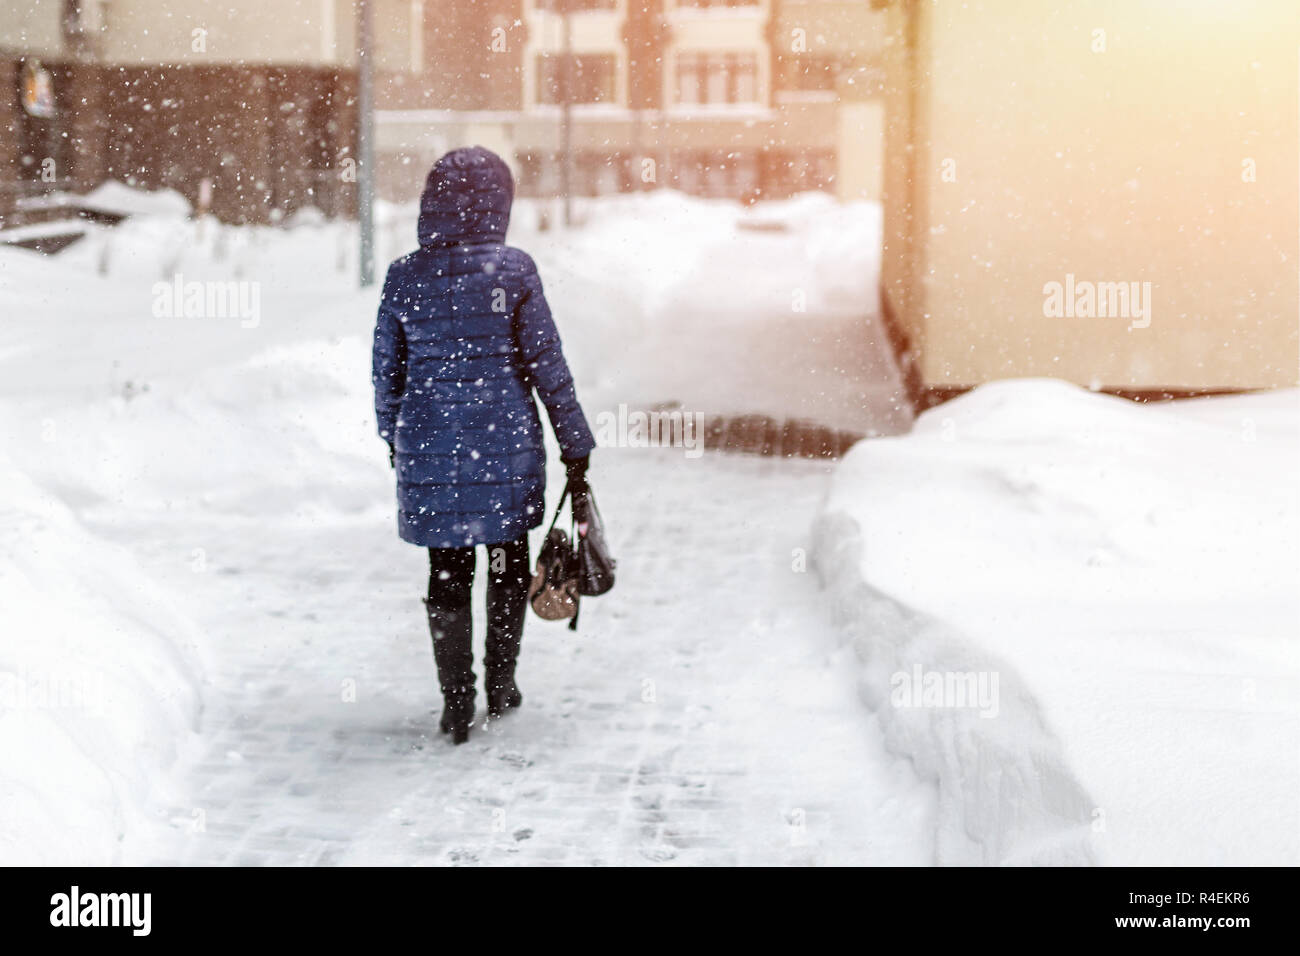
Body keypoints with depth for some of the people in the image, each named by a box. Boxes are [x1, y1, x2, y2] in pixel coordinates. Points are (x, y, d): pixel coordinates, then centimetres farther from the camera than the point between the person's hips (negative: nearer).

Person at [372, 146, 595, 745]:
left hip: (429, 446, 1)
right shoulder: (514, 272, -9)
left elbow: (386, 371, 6)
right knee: (509, 562, 18)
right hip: (506, 445, -1)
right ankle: (500, 685, 29)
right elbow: (547, 365, -6)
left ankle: (457, 706, 10)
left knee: (447, 575, 10)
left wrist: (393, 441, 21)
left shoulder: (403, 278, -3)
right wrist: (575, 445, 2)